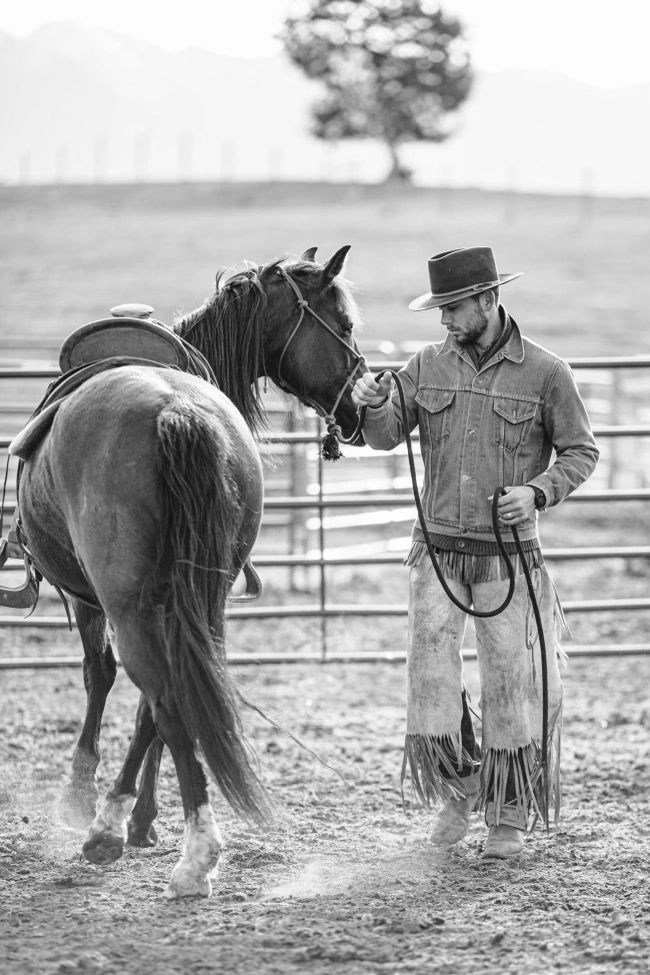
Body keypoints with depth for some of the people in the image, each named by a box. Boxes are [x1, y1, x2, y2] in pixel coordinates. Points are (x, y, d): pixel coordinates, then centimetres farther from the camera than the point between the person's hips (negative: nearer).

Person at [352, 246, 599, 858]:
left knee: (510, 683, 4)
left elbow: (581, 451, 0)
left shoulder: (546, 373, -6)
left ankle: (510, 816, 19)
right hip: (437, 553, 3)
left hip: (506, 556, -2)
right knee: (429, 681, -2)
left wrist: (537, 492, -17)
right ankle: (459, 790, 20)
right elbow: (386, 437, -1)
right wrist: (373, 405, -23)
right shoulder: (428, 366, 3)